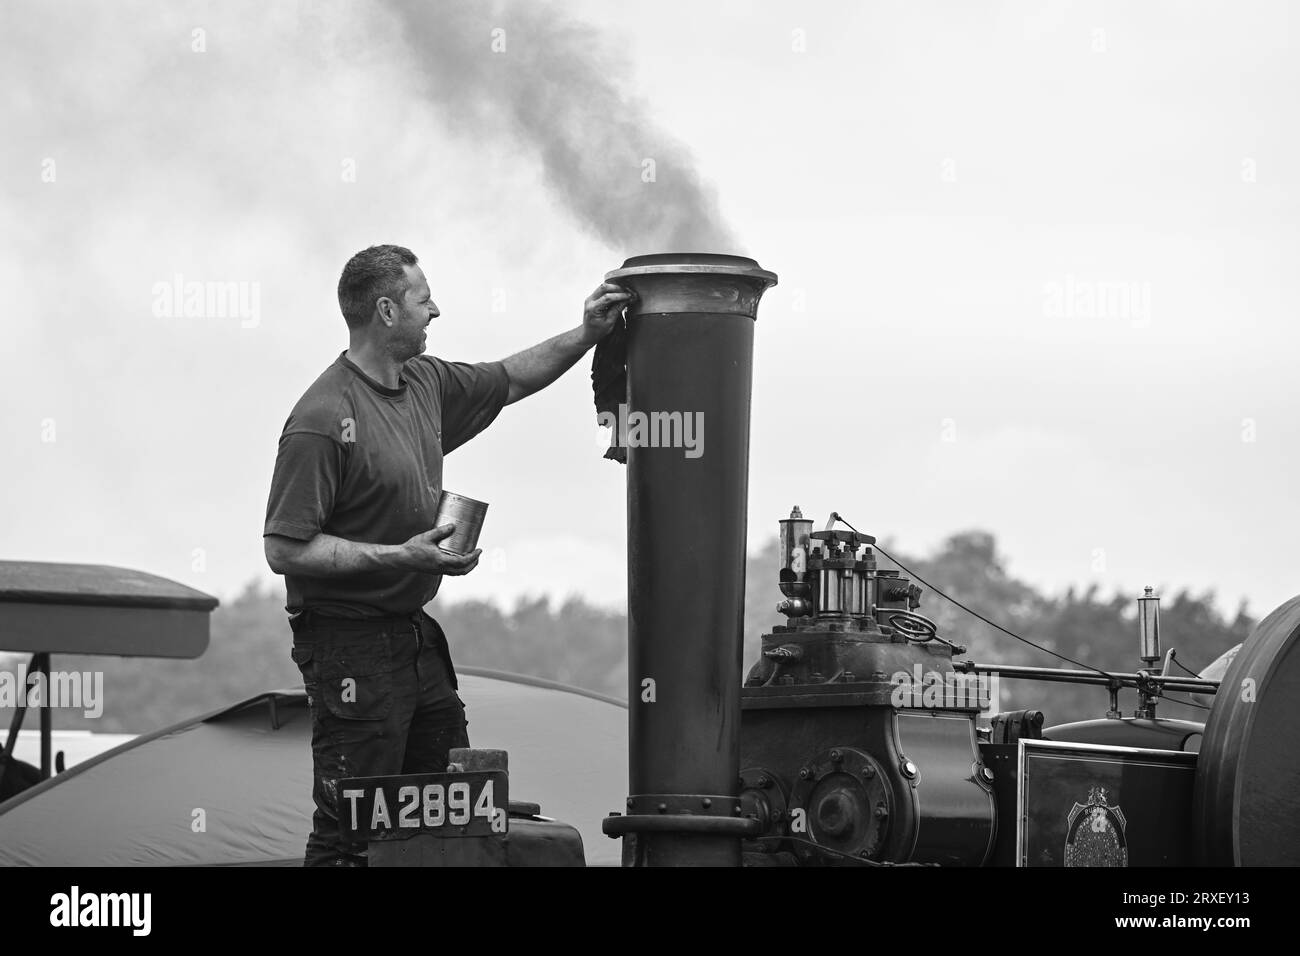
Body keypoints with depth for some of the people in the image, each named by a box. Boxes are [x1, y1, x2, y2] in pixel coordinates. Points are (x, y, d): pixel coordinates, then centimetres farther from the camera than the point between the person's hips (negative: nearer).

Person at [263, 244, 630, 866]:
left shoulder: (426, 384, 10)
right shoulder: (322, 420, -18)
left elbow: (510, 379, 29)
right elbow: (284, 550, -20)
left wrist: (586, 335, 19)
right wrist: (402, 556, -22)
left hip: (415, 638, 9)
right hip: (350, 645, -9)